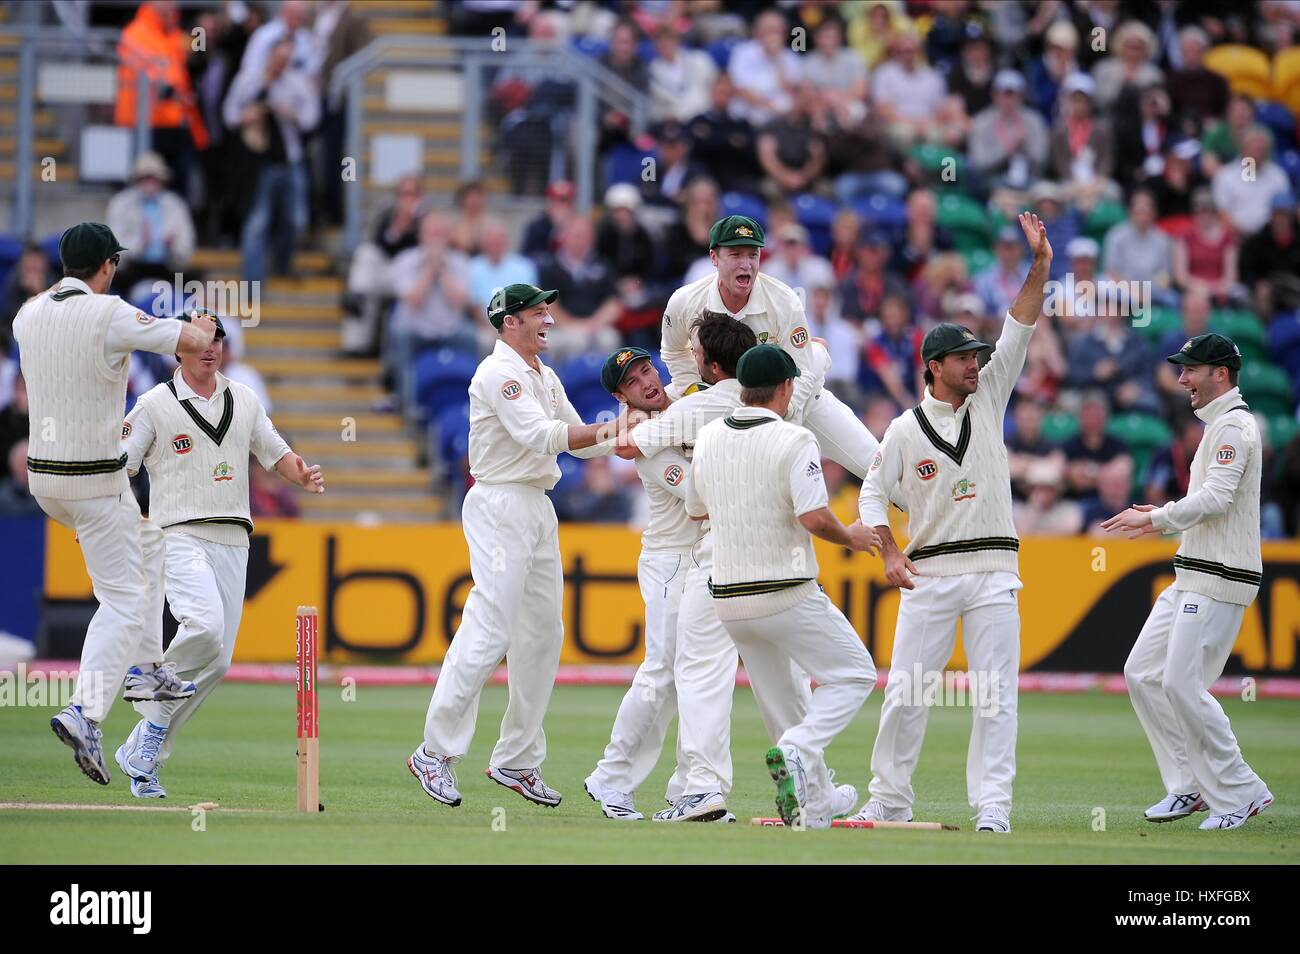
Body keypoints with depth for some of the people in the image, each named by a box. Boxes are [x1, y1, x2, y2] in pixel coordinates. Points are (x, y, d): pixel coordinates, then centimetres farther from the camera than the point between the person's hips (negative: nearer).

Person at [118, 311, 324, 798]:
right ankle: (158, 708, -6)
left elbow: (275, 452, 20)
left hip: (233, 541, 5)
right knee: (204, 625, -30)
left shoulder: (245, 401, 15)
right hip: (180, 535, -5)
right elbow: (119, 466, -2)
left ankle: (142, 755, 8)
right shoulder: (155, 404, 1)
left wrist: (304, 475, -2)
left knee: (217, 660, -1)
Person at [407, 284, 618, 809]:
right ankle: (435, 752, -10)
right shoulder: (499, 374, -12)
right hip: (500, 506, -10)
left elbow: (577, 441, 17)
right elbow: (540, 436, -23)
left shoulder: (545, 377, 17)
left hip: (539, 510, 10)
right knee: (489, 630, -14)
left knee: (543, 632, 9)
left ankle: (516, 760, 15)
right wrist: (607, 430, -24)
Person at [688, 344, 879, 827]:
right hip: (787, 596, -6)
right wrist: (850, 537, -2)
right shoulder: (794, 440, -13)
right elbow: (814, 518, -21)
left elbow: (696, 511, 18)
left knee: (781, 702, 18)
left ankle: (817, 801, 20)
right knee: (854, 675, 6)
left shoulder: (708, 438, 5)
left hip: (727, 600, 6)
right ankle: (796, 752, -17)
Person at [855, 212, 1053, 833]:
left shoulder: (987, 399, 8)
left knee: (996, 695, -5)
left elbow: (1018, 334, 1)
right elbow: (873, 494, 5)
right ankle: (890, 800, 10)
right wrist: (889, 555, -11)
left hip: (993, 572, 1)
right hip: (929, 573, -1)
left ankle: (992, 806, -5)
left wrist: (1039, 268, -9)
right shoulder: (905, 430, 3)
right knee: (905, 692, 0)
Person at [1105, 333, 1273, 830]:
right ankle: (1190, 786, 12)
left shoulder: (1233, 425, -13)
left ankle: (1238, 792, -5)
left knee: (1183, 683, -13)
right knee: (1143, 673, 8)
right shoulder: (1219, 425, 20)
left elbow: (1215, 499, -24)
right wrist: (1162, 519, 17)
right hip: (1193, 577, 11)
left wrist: (1155, 517, -16)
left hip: (1219, 580, -11)